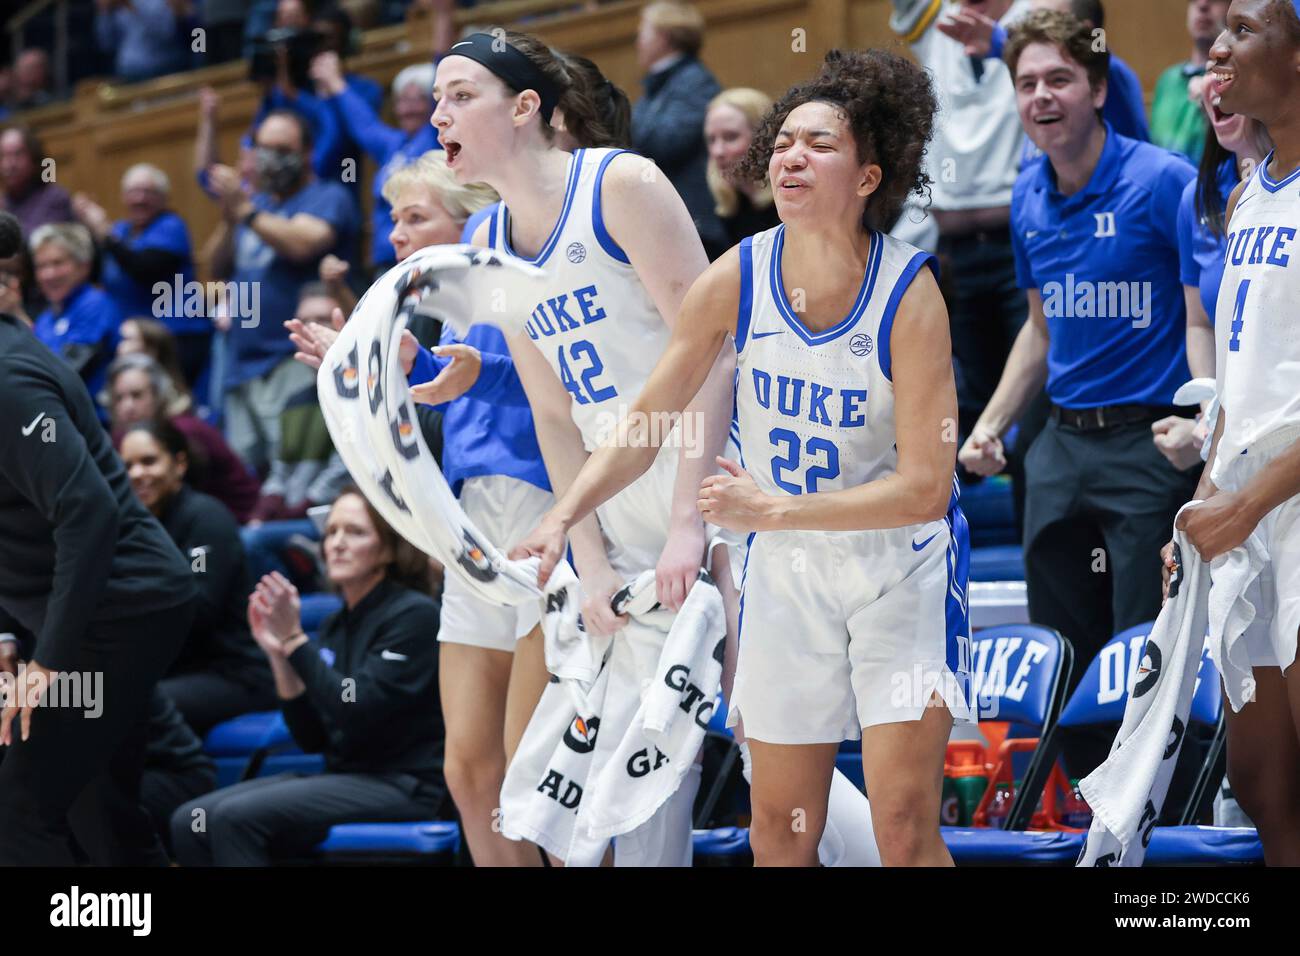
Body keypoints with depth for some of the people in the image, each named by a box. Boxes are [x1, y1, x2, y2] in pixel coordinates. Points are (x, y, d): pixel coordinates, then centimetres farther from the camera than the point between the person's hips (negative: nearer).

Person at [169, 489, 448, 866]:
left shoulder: (415, 614, -8)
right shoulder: (336, 626, 15)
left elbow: (357, 711, -19)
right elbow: (312, 738, 11)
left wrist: (294, 640, -17)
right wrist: (278, 655, 0)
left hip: (403, 788, -8)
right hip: (344, 777, 8)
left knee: (236, 816, -25)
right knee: (189, 823, -10)